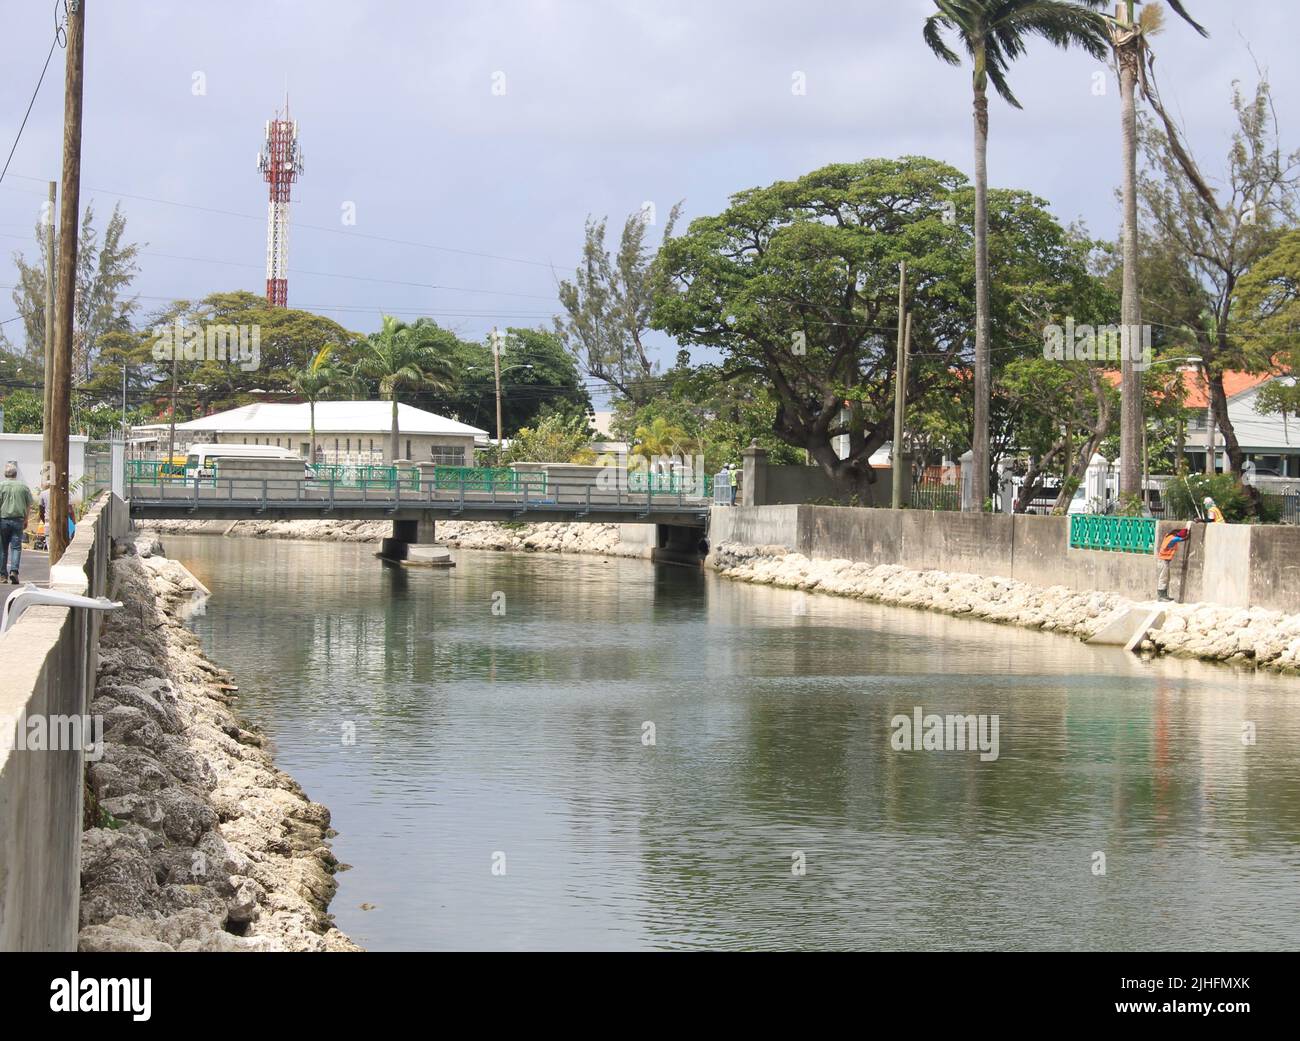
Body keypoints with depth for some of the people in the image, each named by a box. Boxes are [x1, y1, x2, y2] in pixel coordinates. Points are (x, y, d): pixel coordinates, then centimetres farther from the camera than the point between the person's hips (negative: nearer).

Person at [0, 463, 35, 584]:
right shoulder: (24, 487, 4)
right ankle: (14, 571, -19)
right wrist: (26, 520, 19)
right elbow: (29, 506, 8)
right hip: (18, 520, 1)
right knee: (16, 547, 0)